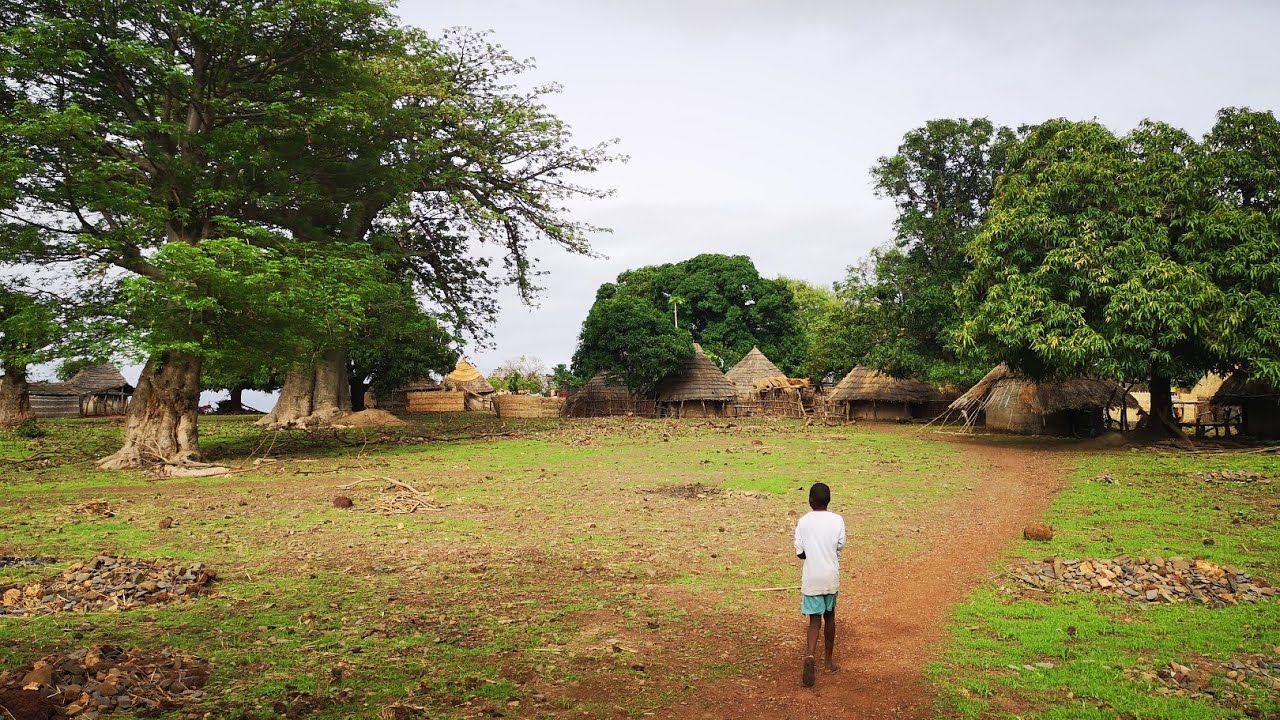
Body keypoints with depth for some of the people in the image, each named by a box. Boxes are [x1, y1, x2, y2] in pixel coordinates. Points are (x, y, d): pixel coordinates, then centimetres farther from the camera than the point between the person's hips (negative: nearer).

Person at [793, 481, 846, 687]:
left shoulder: (803, 522, -8)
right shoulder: (837, 520, -6)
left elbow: (800, 552, -5)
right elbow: (840, 548, 0)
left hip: (811, 578, -1)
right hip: (831, 577, 1)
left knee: (815, 619, 4)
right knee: (829, 616, 17)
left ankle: (810, 654, -21)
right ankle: (829, 661, 26)